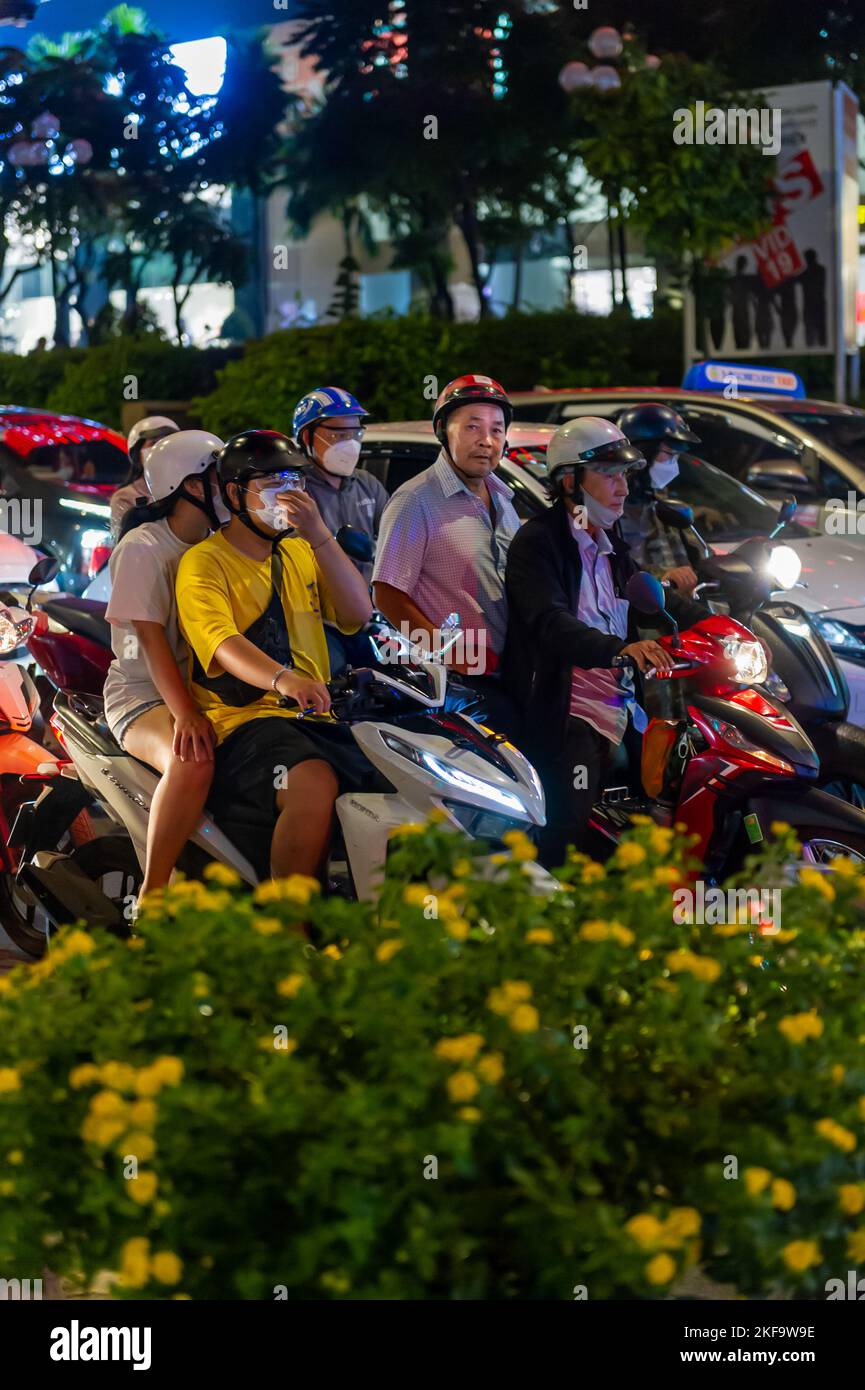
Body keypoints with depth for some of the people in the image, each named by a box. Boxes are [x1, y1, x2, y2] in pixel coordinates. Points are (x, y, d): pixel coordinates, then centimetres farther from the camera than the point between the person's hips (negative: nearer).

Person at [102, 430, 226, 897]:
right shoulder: (142, 548, -7)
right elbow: (151, 638, -16)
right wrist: (185, 714, -29)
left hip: (213, 691, 7)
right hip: (144, 696, -7)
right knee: (192, 762, -39)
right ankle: (150, 900, -30)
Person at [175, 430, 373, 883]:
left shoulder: (301, 553, 21)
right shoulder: (204, 562, 0)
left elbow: (357, 614, 7)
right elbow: (221, 641, -19)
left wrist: (319, 535, -4)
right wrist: (282, 679, -39)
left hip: (315, 720, 7)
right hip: (242, 722, -7)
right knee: (315, 783, -37)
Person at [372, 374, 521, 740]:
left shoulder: (501, 500, 18)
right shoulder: (416, 501, -7)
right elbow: (388, 595, -11)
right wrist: (450, 653, -18)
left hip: (507, 675, 7)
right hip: (456, 682, -7)